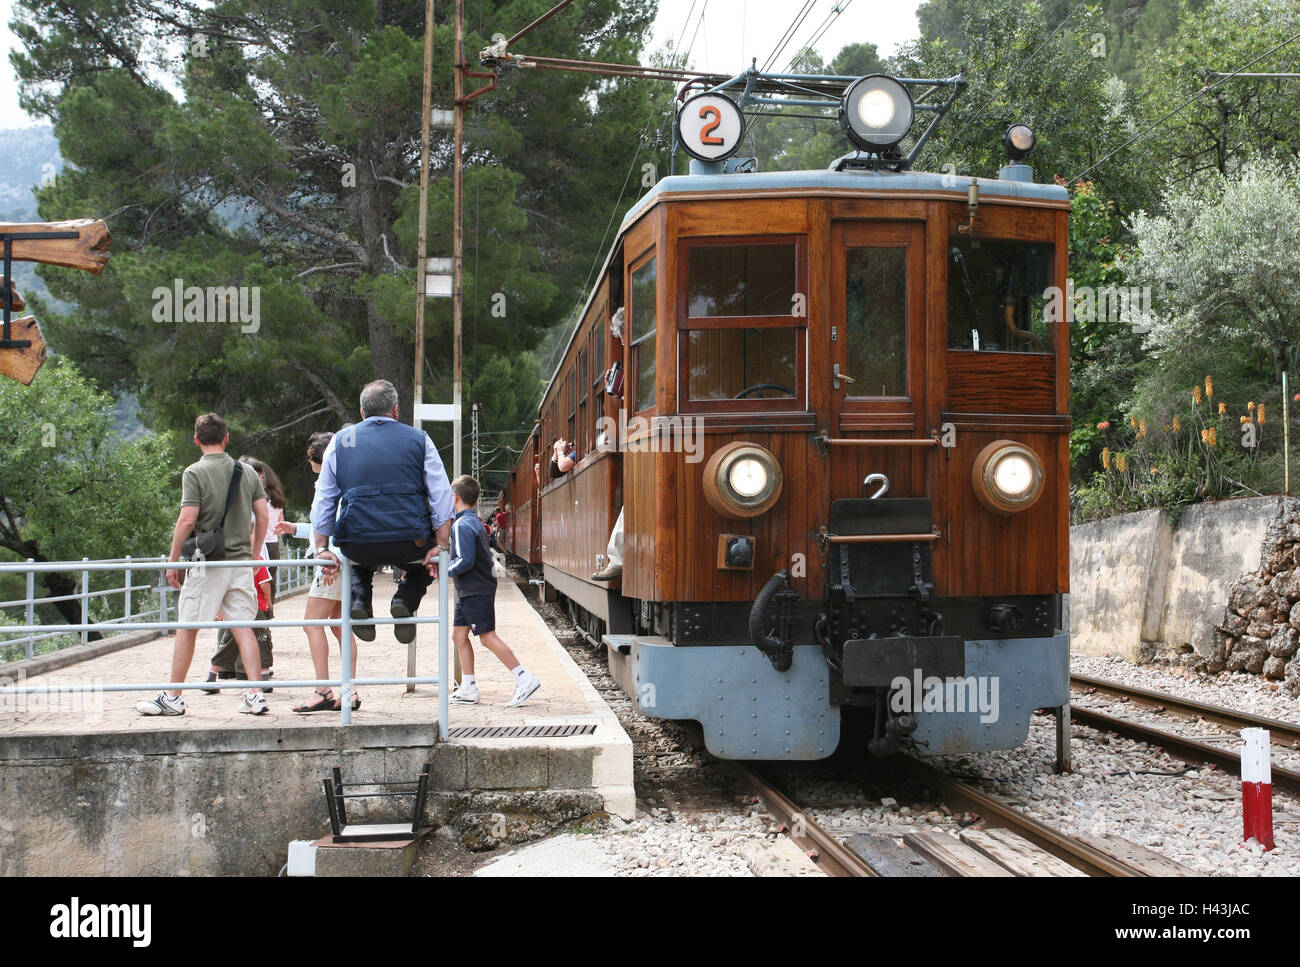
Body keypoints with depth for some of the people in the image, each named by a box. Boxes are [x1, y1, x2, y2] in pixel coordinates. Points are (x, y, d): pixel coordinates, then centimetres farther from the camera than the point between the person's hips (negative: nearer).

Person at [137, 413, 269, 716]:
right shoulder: (246, 472, 9)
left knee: (187, 628, 3)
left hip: (208, 564, -5)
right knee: (243, 627, 4)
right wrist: (254, 554, 19)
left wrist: (173, 561, -6)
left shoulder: (195, 472, -7)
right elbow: (262, 515, 9)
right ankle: (255, 694, -4)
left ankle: (172, 698, 8)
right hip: (241, 560, 5)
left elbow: (188, 519, -14)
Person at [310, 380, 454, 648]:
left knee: (359, 558, 37)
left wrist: (321, 549, 16)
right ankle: (406, 598, 4)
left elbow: (323, 499, 11)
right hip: (410, 544, -2)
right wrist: (440, 546, 3)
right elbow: (442, 498, 2)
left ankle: (360, 597, 8)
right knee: (428, 555, 33)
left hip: (358, 546, 2)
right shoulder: (419, 439, 7)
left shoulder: (341, 441, 11)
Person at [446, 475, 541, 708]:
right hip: (469, 592, 10)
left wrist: (446, 570, -9)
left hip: (476, 591, -10)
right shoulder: (475, 521, 15)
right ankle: (468, 689, 12)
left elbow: (466, 561, -23)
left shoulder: (462, 525, -16)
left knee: (488, 637, -10)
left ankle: (525, 679, -11)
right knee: (459, 634, 10)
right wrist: (449, 562, 17)